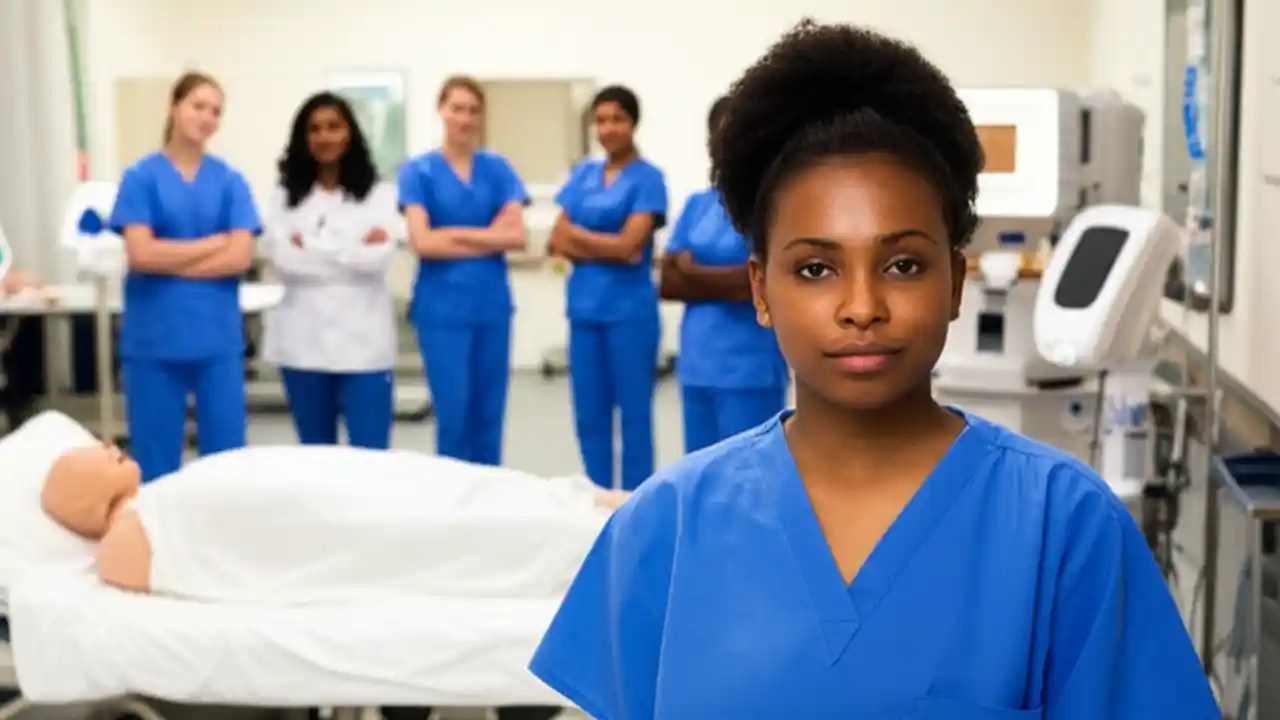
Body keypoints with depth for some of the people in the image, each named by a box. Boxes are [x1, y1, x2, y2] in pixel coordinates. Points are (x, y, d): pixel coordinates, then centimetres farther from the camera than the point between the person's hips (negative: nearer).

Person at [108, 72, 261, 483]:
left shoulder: (230, 181, 5)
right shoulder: (140, 178, 0)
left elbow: (241, 257, -5)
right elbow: (141, 254, -10)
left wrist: (169, 259, -8)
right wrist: (215, 242, -5)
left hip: (217, 337, 1)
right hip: (154, 339, -1)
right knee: (155, 462, 6)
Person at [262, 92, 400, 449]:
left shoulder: (379, 194, 6)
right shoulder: (287, 196, 10)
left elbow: (377, 257, -10)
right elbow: (282, 258, -6)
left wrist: (310, 245, -5)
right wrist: (354, 246, -7)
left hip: (362, 344, -2)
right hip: (303, 343, 2)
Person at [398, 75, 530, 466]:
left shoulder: (498, 168, 6)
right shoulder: (419, 171, -1)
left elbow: (516, 235, -4)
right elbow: (422, 242, -11)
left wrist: (454, 232, -9)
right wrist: (488, 238, -8)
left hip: (492, 304, 3)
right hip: (442, 306, -3)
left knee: (489, 412, 8)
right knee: (453, 412, -1)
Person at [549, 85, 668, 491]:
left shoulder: (648, 178, -4)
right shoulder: (582, 174, 11)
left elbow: (628, 244, -13)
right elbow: (557, 243, 4)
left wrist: (576, 234, -1)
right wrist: (607, 250, -10)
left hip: (629, 311, -5)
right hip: (584, 308, 5)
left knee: (634, 415, 1)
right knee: (589, 415, 10)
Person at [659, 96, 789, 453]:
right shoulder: (697, 205, 13)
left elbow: (756, 280, -15)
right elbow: (668, 282, 8)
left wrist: (692, 271, 0)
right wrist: (726, 282, -7)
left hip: (750, 371, -6)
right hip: (696, 367, 6)